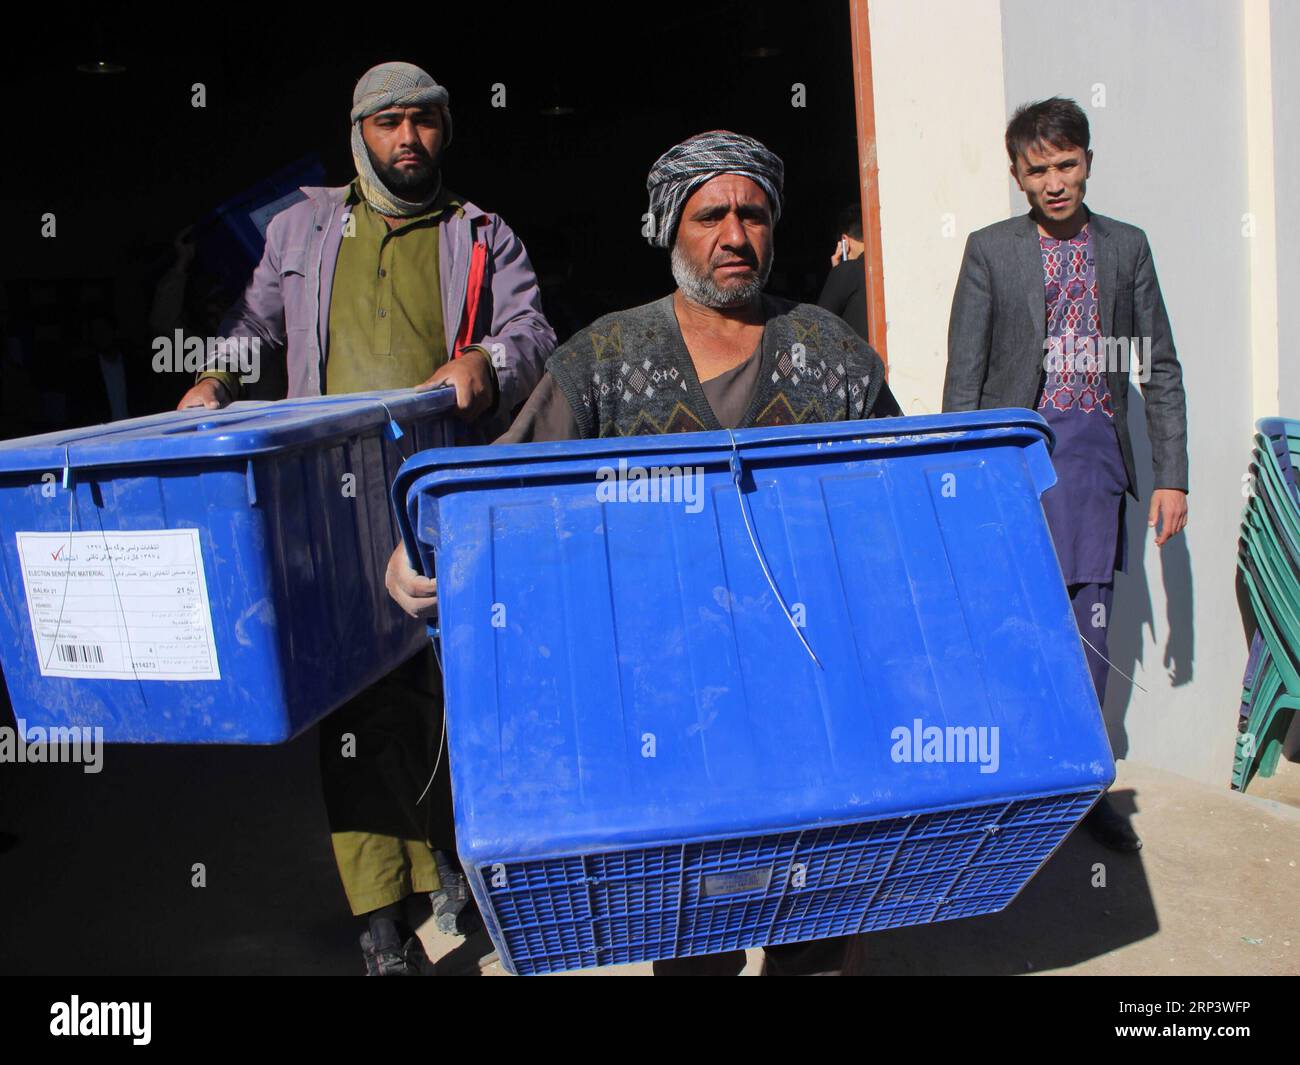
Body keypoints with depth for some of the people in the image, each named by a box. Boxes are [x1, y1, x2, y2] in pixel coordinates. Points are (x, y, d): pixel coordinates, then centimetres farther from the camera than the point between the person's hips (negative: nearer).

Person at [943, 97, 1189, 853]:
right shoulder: (991, 251, 2)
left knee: (1089, 627, 7)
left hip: (1097, 454, 3)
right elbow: (964, 377, 0)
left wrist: (1172, 477, 4)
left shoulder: (1127, 247, 9)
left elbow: (1161, 370, 10)